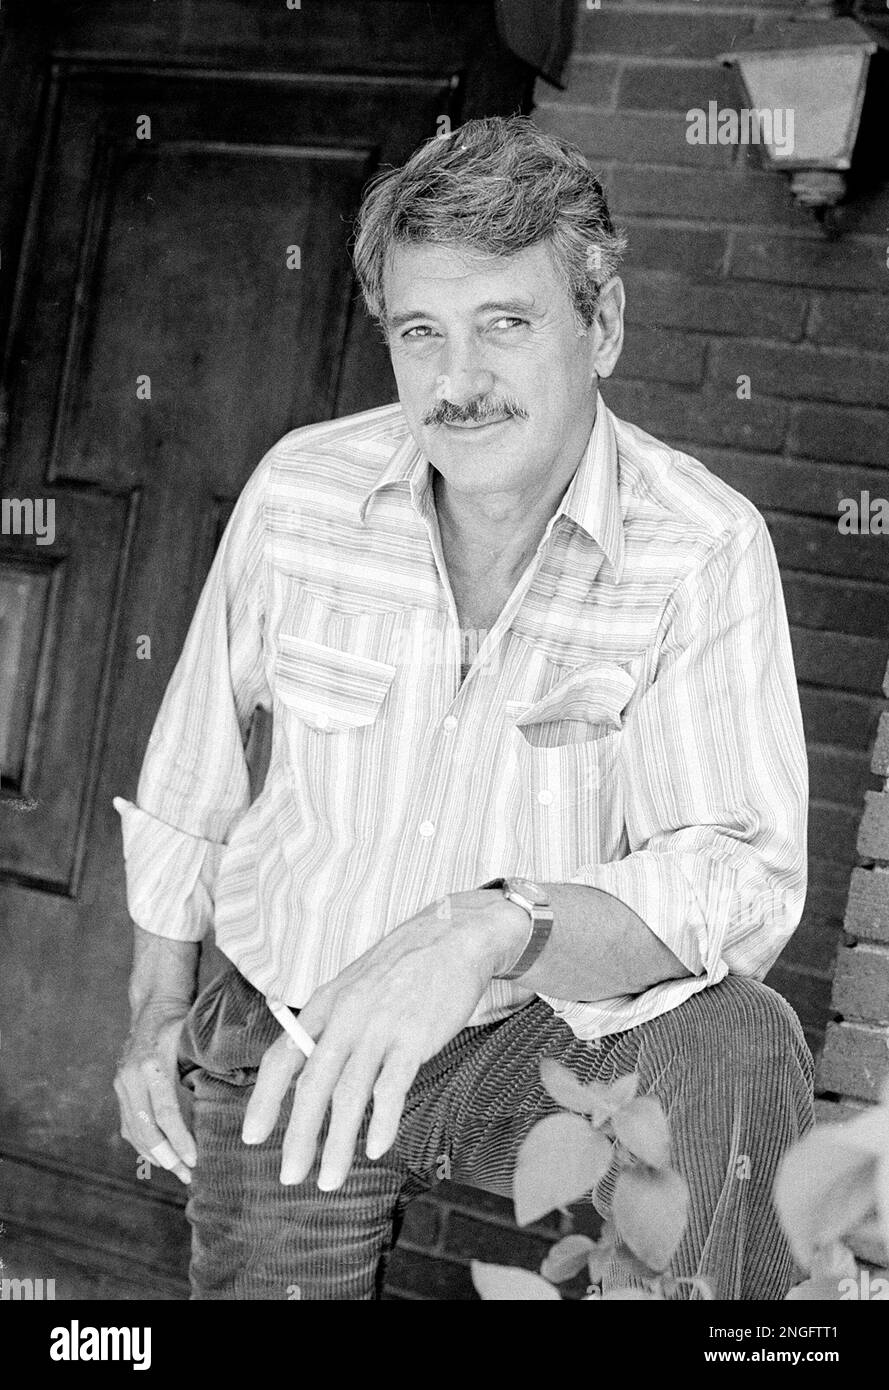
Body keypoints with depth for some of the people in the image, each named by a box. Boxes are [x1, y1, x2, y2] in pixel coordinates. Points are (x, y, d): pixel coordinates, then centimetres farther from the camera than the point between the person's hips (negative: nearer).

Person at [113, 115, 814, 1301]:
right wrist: (158, 1005, 12)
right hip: (290, 1039, 3)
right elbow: (193, 762, 7)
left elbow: (745, 878, -27)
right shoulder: (300, 489, -8)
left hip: (547, 1031, -2)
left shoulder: (702, 549, -17)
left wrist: (495, 930, -44)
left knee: (736, 1050, -30)